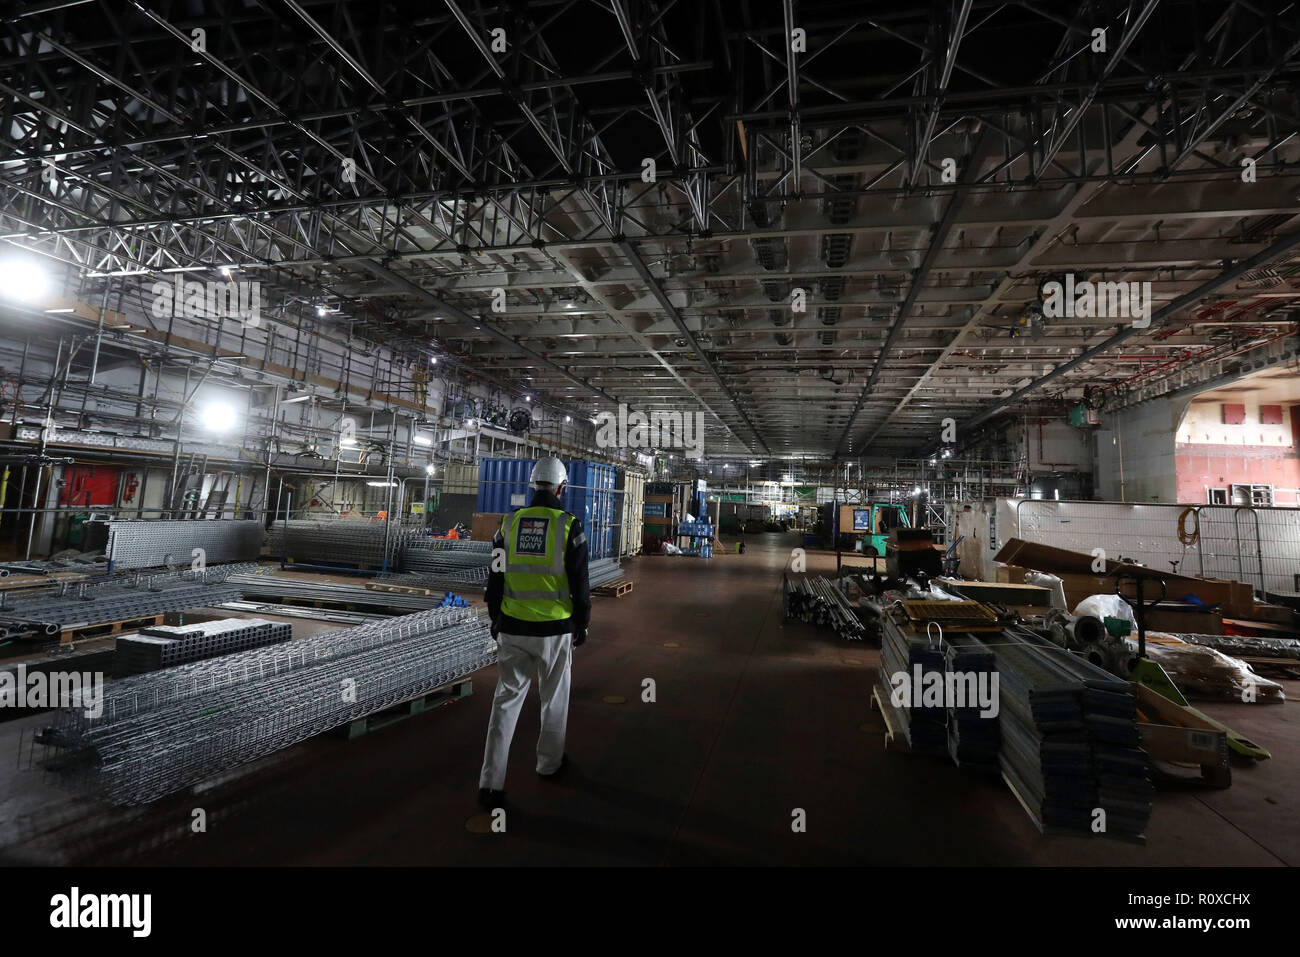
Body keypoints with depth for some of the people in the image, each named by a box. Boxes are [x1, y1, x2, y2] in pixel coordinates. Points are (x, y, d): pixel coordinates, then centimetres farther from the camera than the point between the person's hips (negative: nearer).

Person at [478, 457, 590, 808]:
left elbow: (494, 579, 5)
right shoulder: (569, 525, -11)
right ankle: (549, 762, 37)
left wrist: (495, 619, 18)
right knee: (554, 698, 18)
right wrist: (582, 624, 4)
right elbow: (580, 582, -9)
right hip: (554, 628, -2)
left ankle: (491, 783, 9)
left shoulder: (509, 523, 0)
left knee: (507, 699, 11)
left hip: (513, 628, 3)